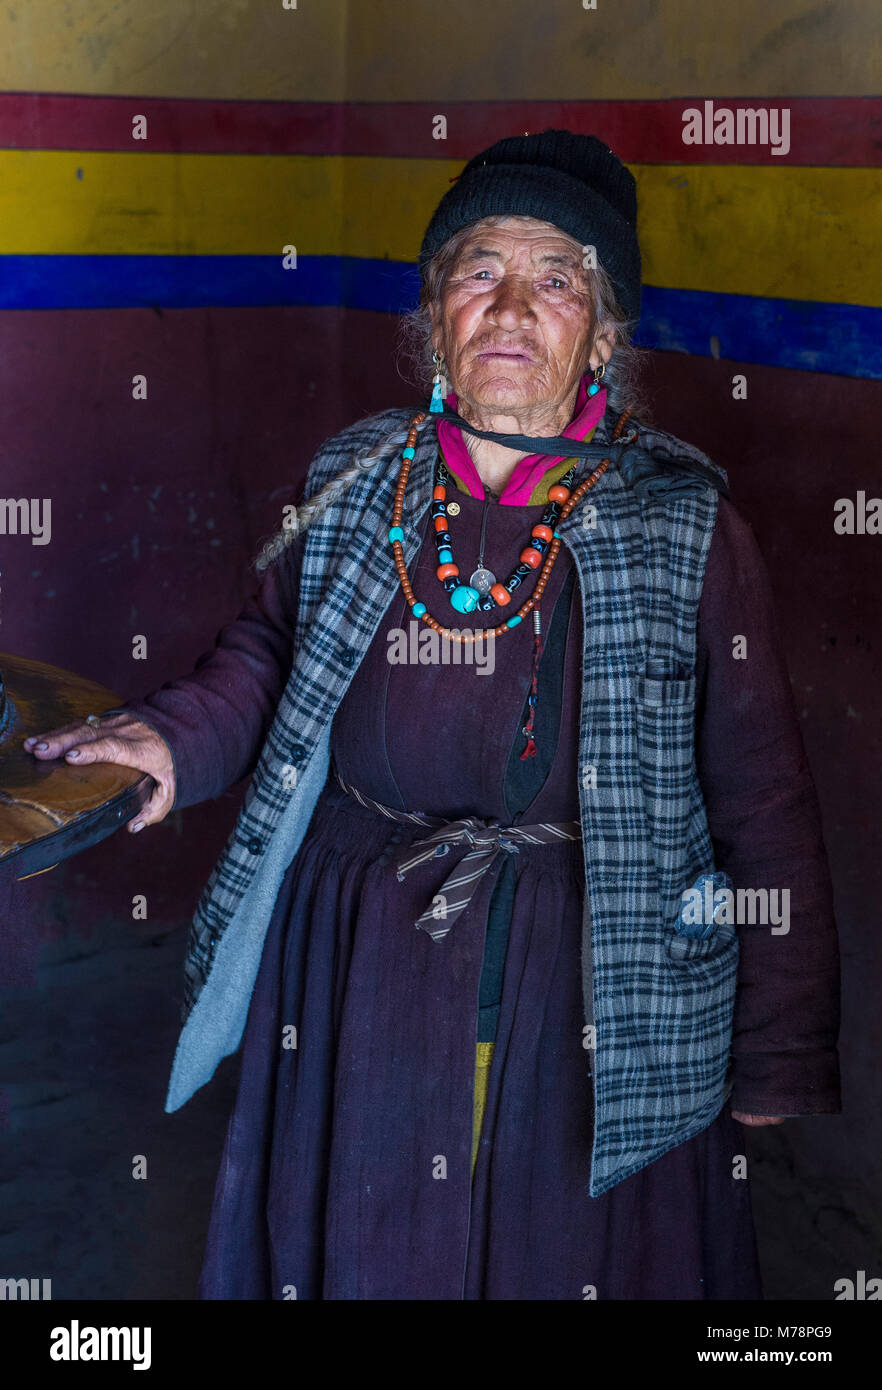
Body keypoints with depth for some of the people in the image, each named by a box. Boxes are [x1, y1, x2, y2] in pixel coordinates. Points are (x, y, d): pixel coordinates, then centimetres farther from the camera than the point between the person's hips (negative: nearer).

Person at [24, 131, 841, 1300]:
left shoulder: (685, 530, -9)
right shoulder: (354, 488, -1)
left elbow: (764, 799, -5)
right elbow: (268, 654, 16)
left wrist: (780, 1062, -3)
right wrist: (174, 737, -5)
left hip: (592, 1005, -2)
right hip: (361, 976, 3)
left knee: (575, 1252, 15)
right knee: (363, 1249, 19)